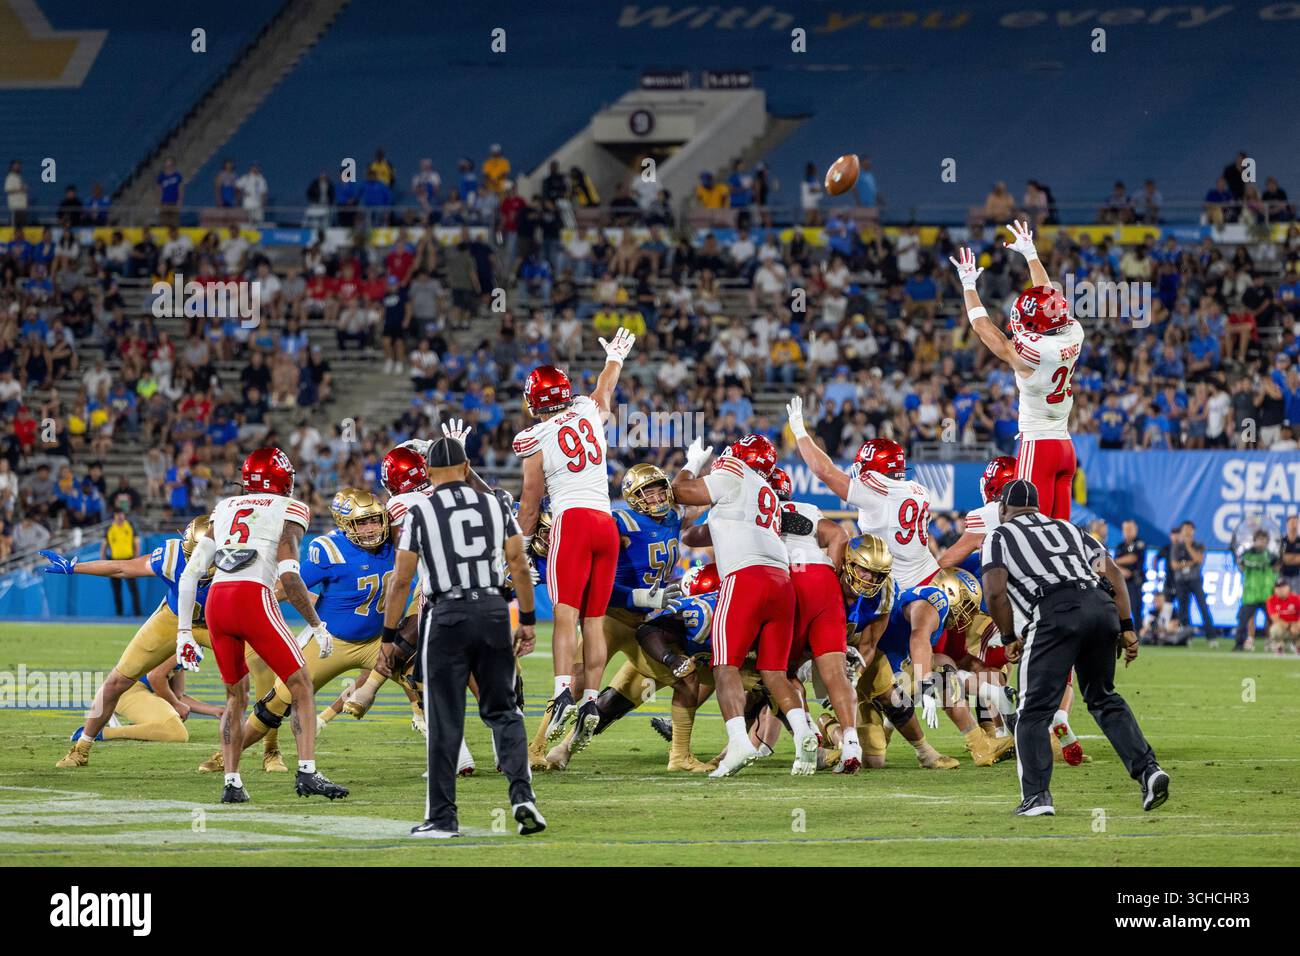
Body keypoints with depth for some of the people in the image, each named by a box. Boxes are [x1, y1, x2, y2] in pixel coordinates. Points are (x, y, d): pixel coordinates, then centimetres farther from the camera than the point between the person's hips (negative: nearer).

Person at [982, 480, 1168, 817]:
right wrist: (1126, 627, 17)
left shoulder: (999, 537, 18)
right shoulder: (1067, 528, 32)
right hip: (1103, 607, 5)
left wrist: (1009, 638, 14)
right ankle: (1147, 770, 9)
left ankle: (1036, 796, -6)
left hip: (1055, 612, -5)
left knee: (1034, 711, 2)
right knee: (1103, 698, 22)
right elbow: (1113, 573, 20)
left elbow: (996, 593, 2)